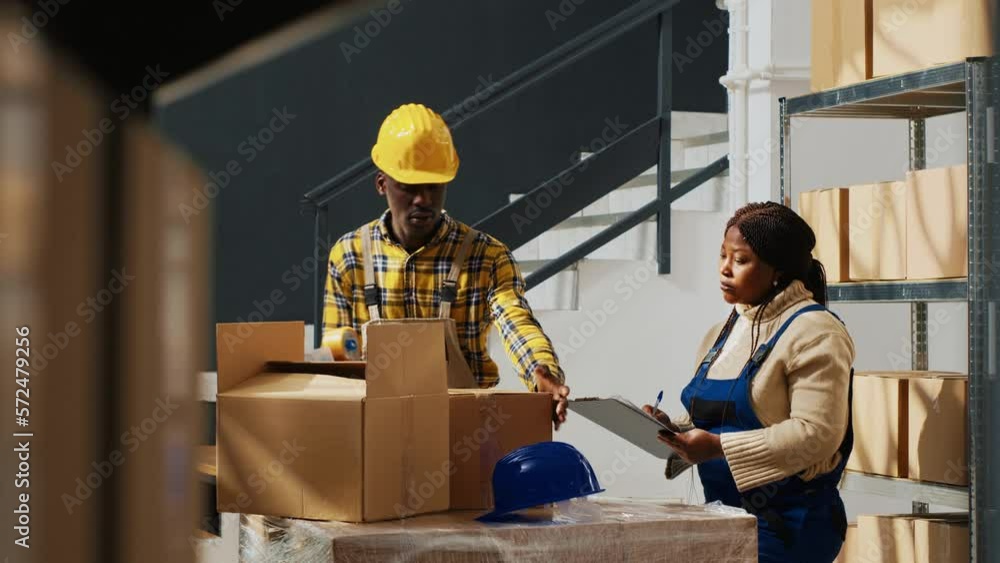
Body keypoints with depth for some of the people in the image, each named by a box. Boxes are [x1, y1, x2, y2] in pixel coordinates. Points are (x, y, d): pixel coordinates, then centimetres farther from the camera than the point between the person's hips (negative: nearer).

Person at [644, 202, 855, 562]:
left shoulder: (814, 334, -12)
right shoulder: (723, 333, 14)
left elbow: (816, 433, -22)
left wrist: (720, 448, -27)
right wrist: (673, 430, -1)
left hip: (787, 523, -7)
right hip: (722, 515, 7)